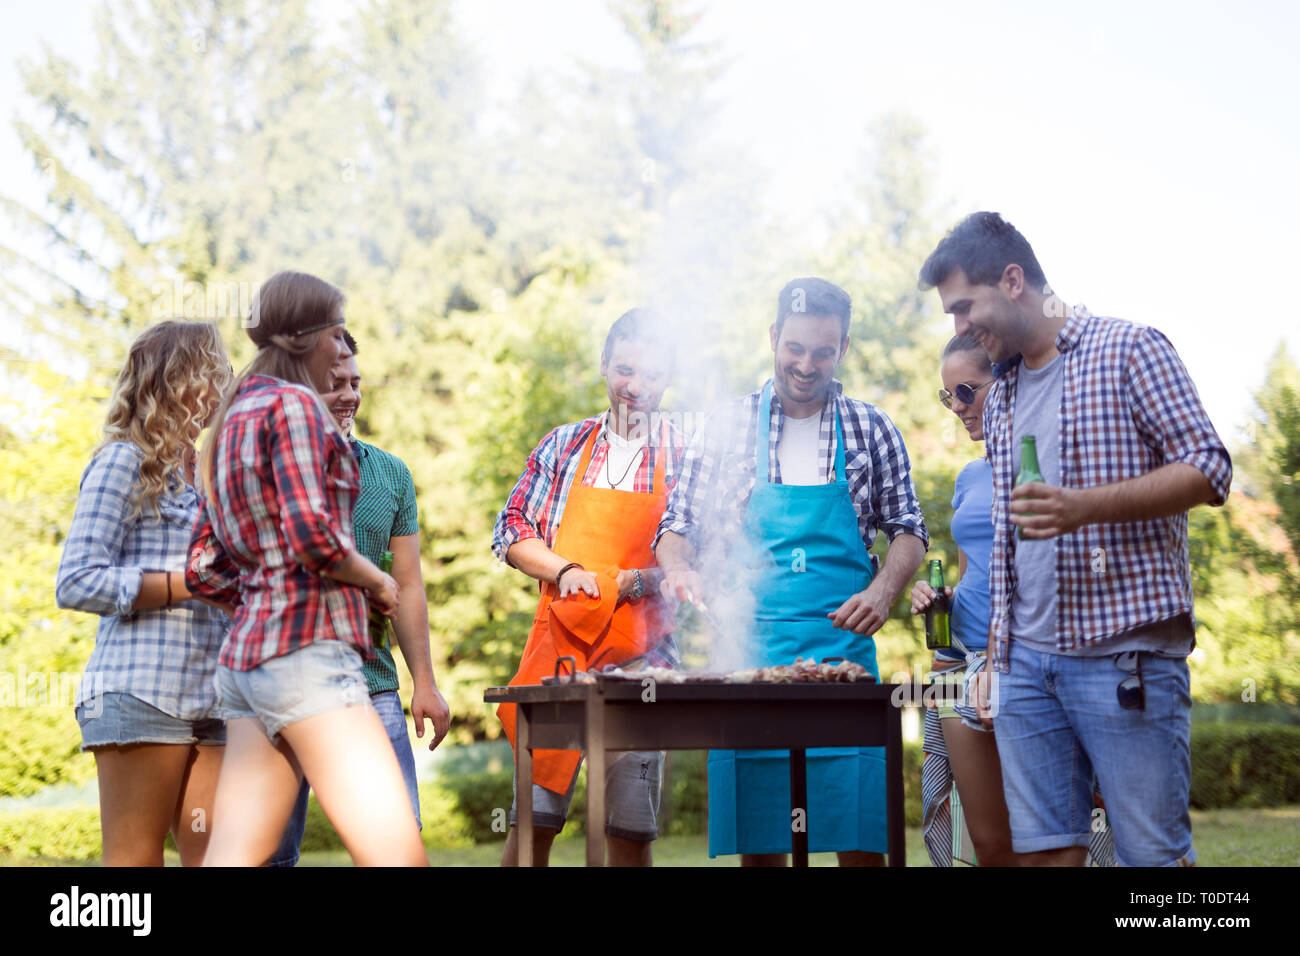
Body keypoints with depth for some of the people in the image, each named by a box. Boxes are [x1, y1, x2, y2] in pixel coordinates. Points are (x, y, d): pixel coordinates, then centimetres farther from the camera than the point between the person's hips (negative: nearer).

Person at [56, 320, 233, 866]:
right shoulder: (124, 461, -1)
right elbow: (75, 583, -9)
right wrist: (191, 584, -12)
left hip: (209, 701, 7)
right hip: (141, 692, -7)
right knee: (134, 861, -5)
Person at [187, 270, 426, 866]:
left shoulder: (234, 421, 22)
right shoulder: (293, 404, -5)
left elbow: (204, 570, 22)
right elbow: (313, 535, -17)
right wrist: (376, 582, -1)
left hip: (245, 659, 10)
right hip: (306, 645, -10)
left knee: (233, 856, 4)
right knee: (398, 855, -14)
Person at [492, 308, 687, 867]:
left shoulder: (685, 458, 7)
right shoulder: (565, 446, 11)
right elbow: (511, 532, 9)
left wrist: (640, 580, -15)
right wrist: (566, 571, -9)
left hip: (641, 651, -1)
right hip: (559, 642, 1)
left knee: (631, 829, 0)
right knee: (531, 818, -3)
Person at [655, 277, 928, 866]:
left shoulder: (872, 431, 8)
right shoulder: (725, 430, 7)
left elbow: (907, 529, 12)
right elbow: (679, 524, 9)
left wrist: (886, 589, -7)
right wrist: (677, 567, -13)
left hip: (842, 644, 0)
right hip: (747, 654, 0)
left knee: (859, 836, -5)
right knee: (756, 837, 1)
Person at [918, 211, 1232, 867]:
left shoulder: (1129, 350, 0)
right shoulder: (1001, 396, 20)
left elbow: (1209, 469, -7)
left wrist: (1086, 506, -20)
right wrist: (997, 651, 17)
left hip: (1124, 653, -6)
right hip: (1027, 659, 6)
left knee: (1152, 852, -5)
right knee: (1042, 849, 3)